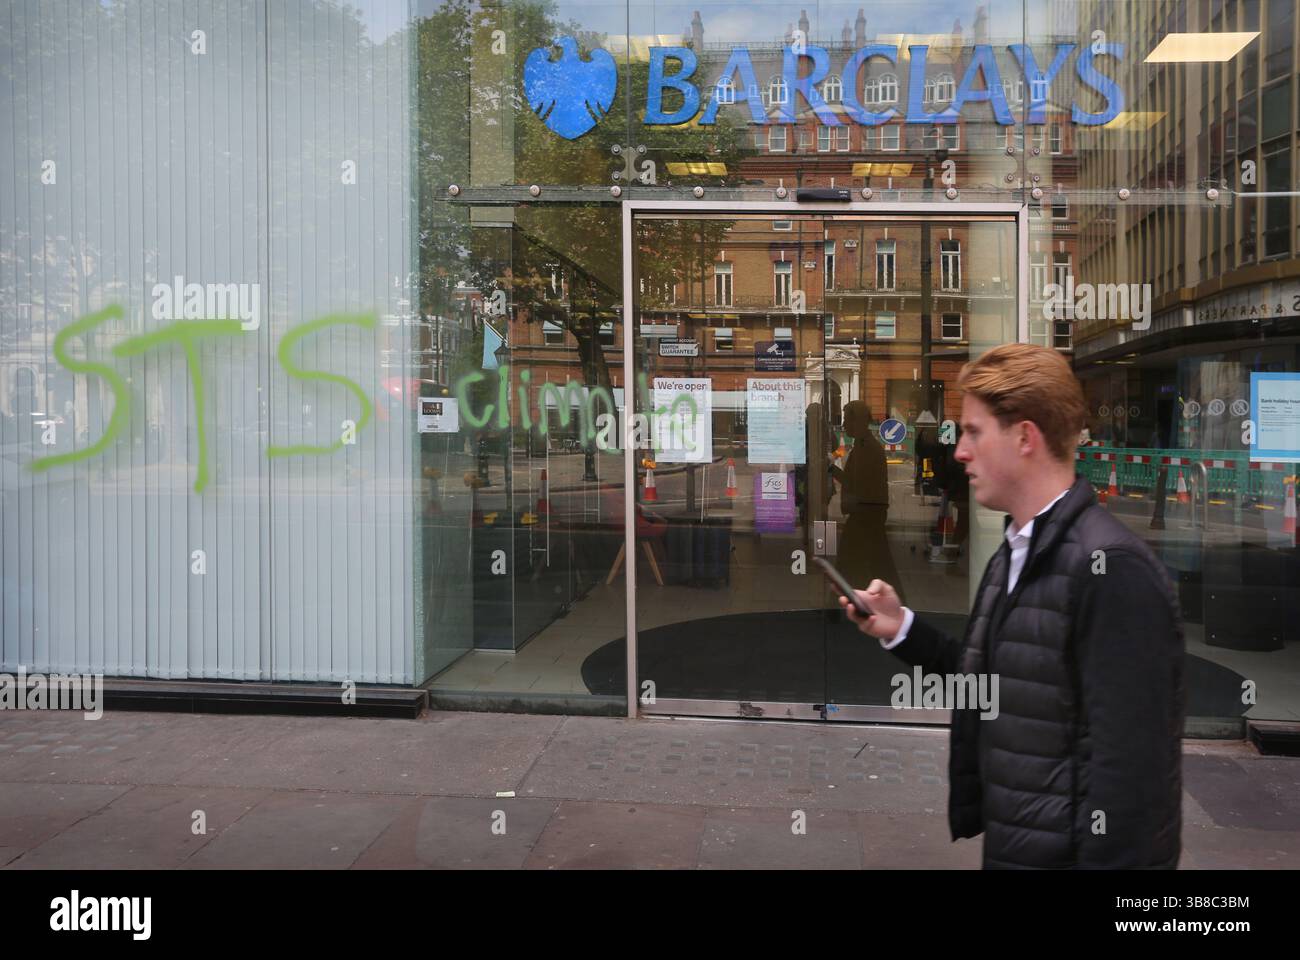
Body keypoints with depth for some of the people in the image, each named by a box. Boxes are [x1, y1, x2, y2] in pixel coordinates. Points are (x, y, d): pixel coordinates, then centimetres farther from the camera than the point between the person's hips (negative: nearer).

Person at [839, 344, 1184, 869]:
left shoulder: (1111, 566, -21)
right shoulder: (1011, 555, 8)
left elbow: (1130, 760, -23)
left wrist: (1108, 859, -22)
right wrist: (902, 630, 2)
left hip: (1068, 854, -8)